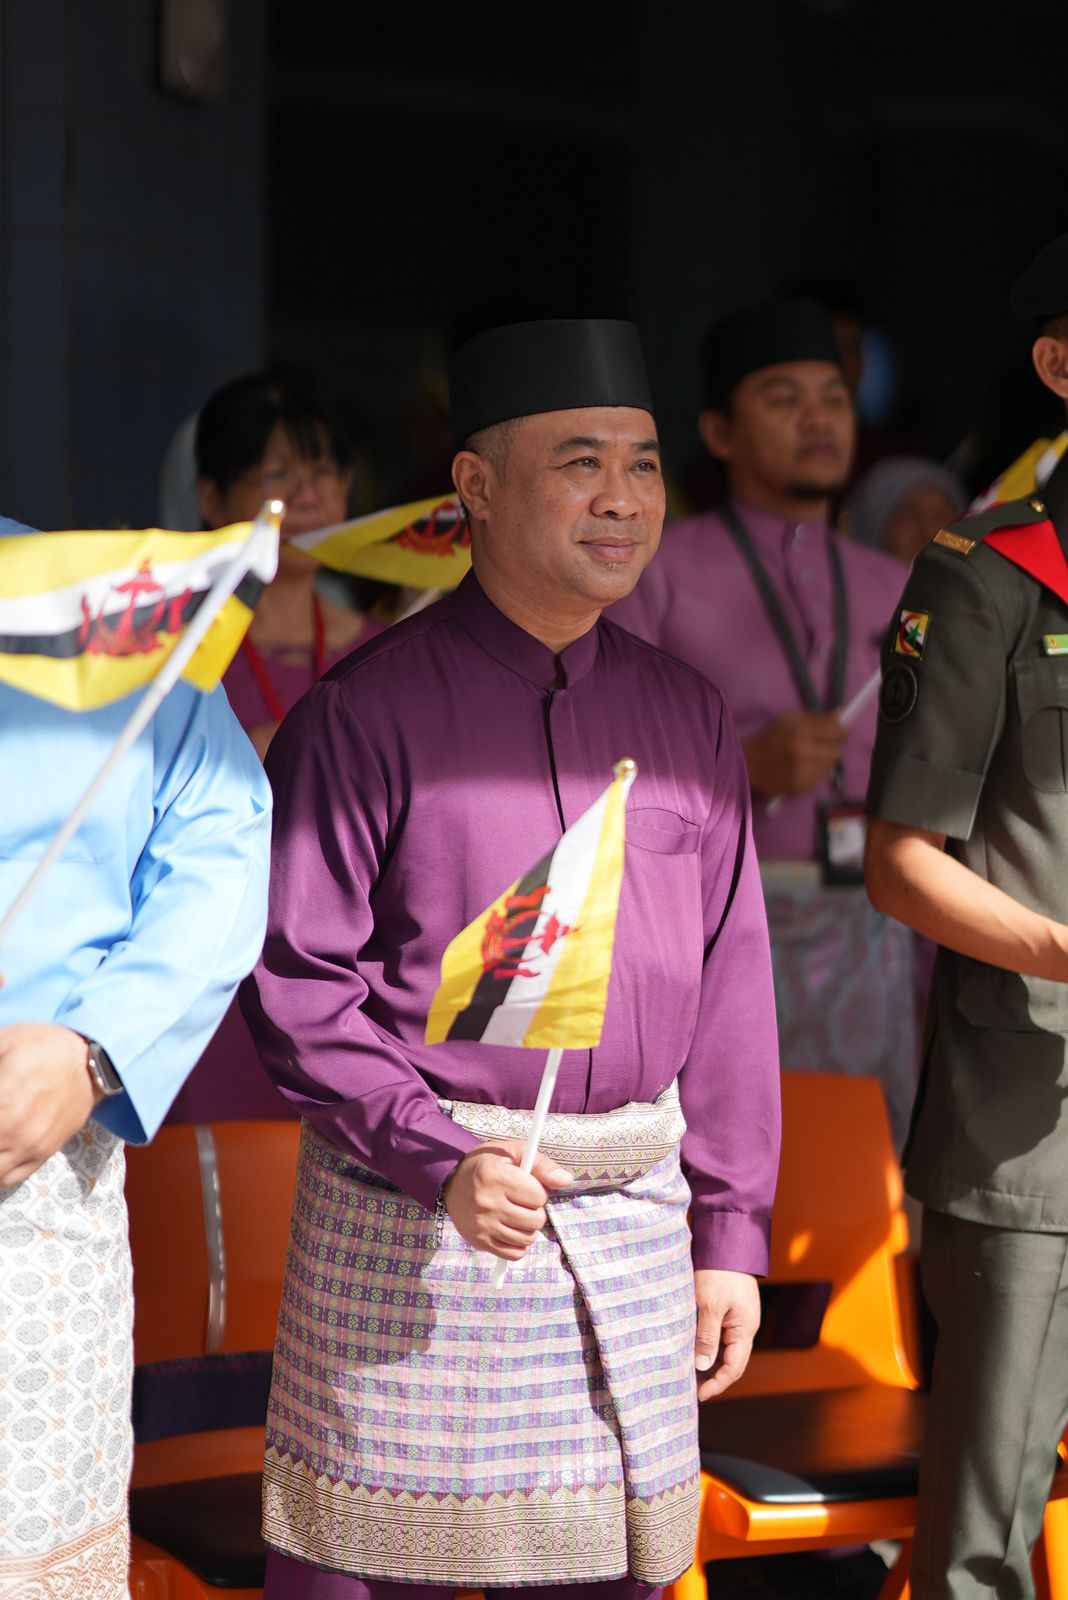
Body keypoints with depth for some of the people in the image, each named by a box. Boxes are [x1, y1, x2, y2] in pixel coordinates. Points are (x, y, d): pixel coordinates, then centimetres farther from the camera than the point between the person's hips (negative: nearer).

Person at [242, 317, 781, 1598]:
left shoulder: (686, 718, 11)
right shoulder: (367, 712, -6)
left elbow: (729, 980, 13)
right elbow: (293, 978, -8)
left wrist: (731, 1231, 10)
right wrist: (441, 1158, -19)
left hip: (633, 1212, 5)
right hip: (409, 1203, -5)